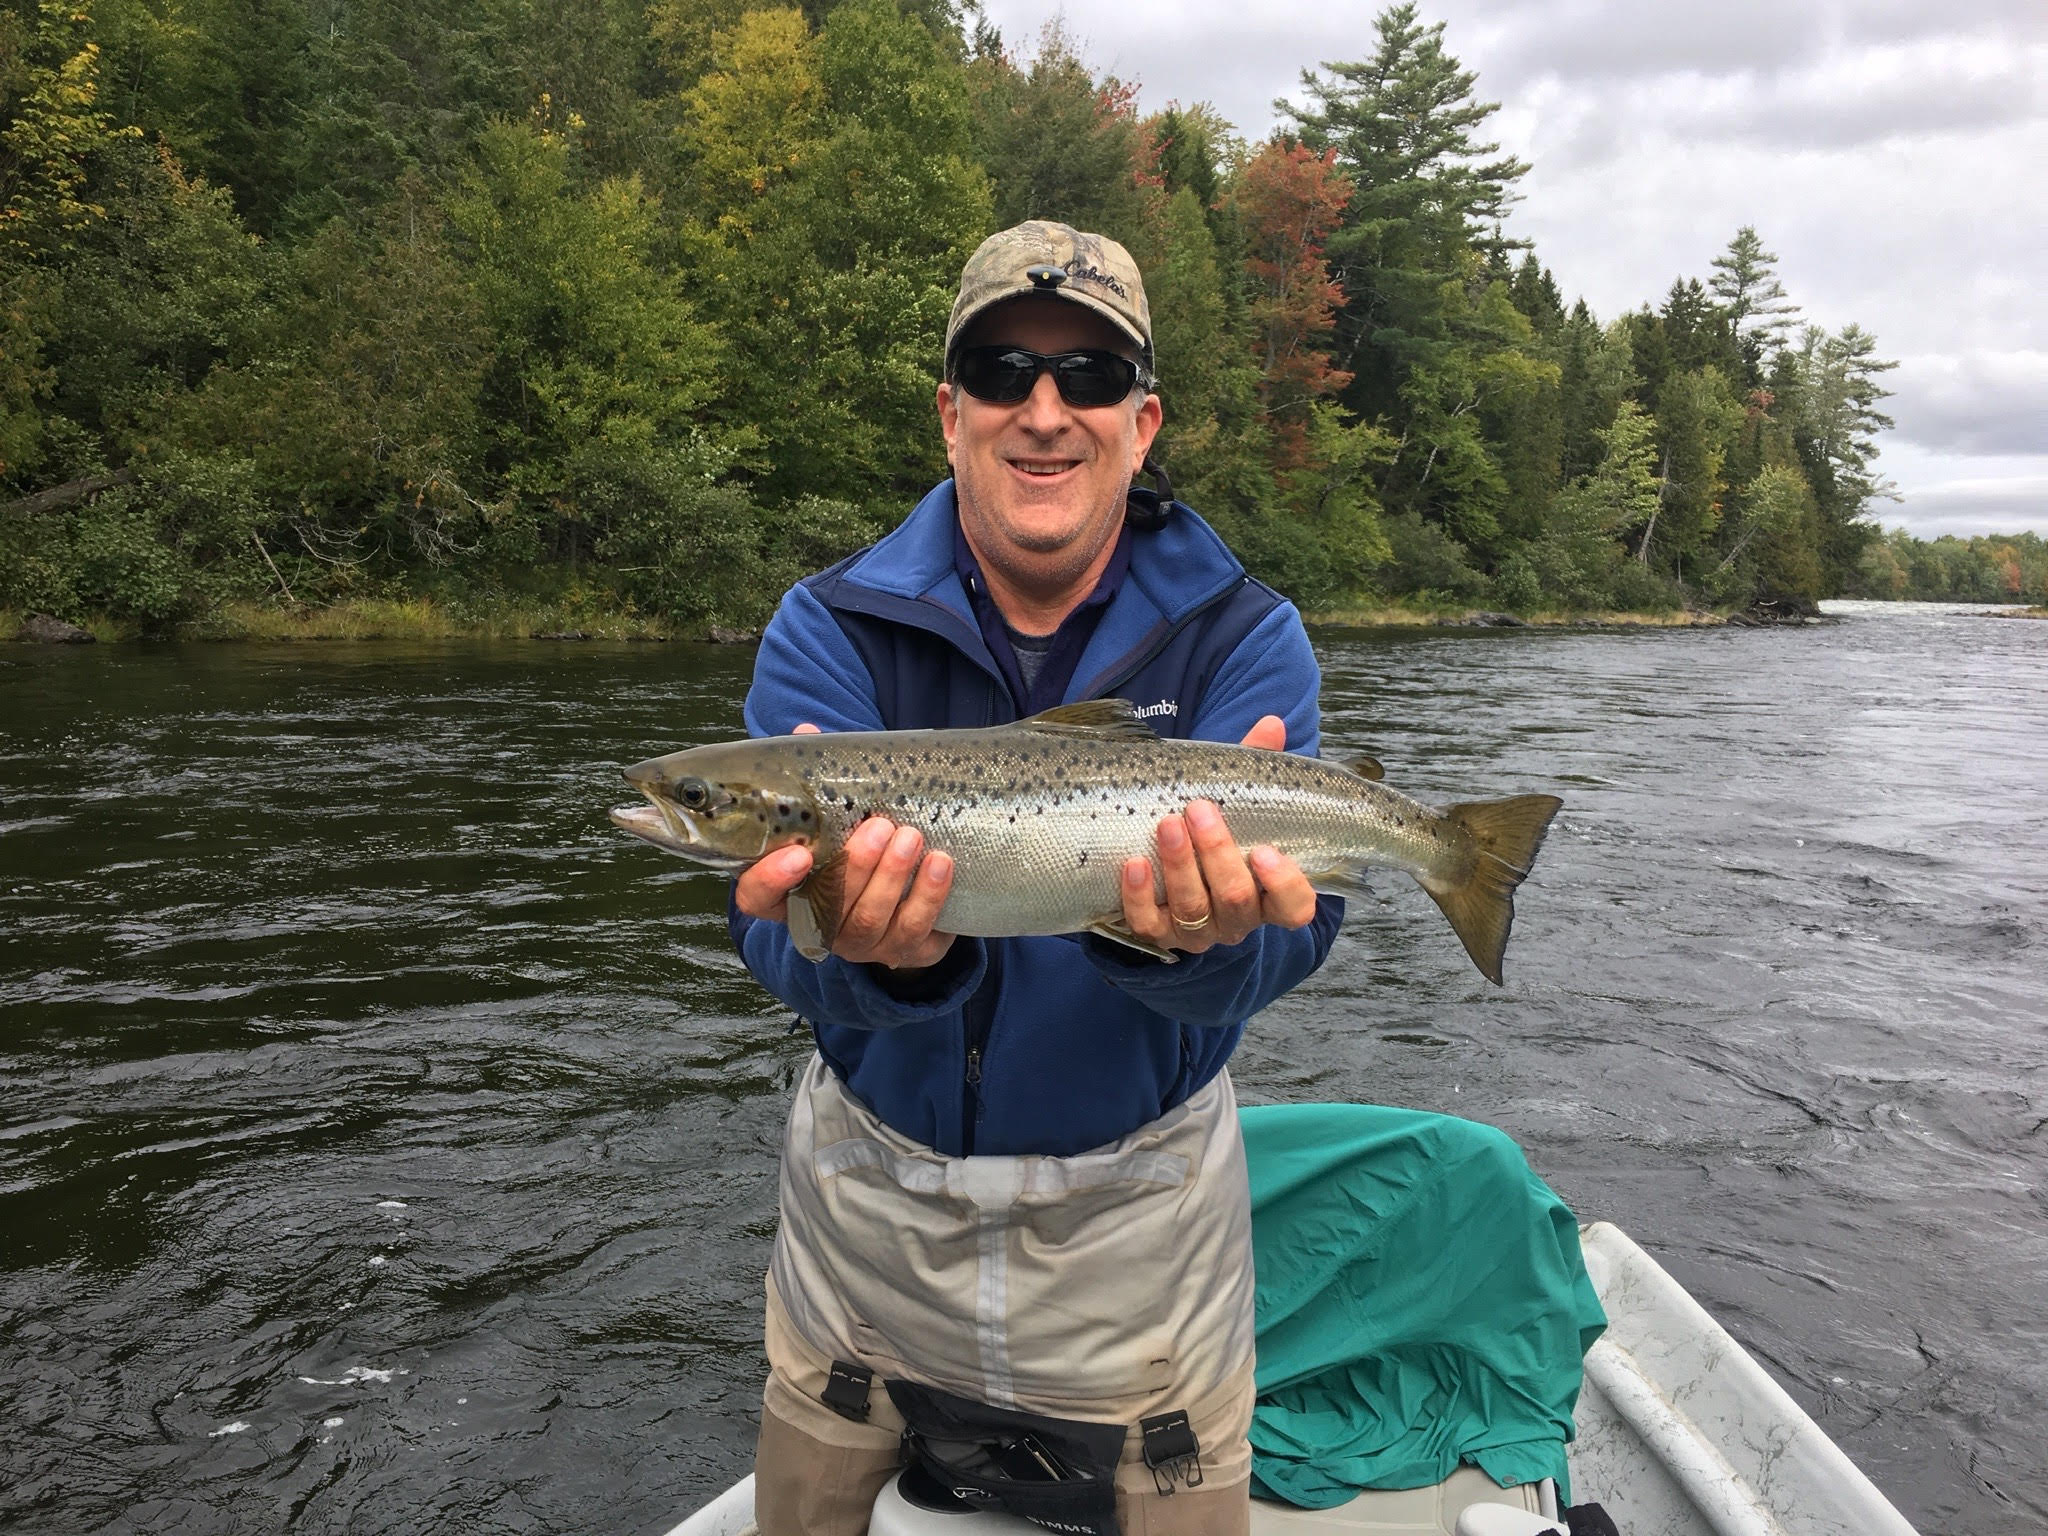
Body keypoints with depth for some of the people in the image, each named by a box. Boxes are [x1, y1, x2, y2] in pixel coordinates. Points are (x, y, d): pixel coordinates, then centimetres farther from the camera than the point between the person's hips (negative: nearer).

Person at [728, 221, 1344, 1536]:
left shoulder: (1245, 641, -12)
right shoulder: (830, 632, -12)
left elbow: (1281, 944, -23)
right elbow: (782, 949, -23)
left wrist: (1199, 936, -46)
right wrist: (879, 952, -46)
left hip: (1142, 1194, 0)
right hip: (874, 1185, 1)